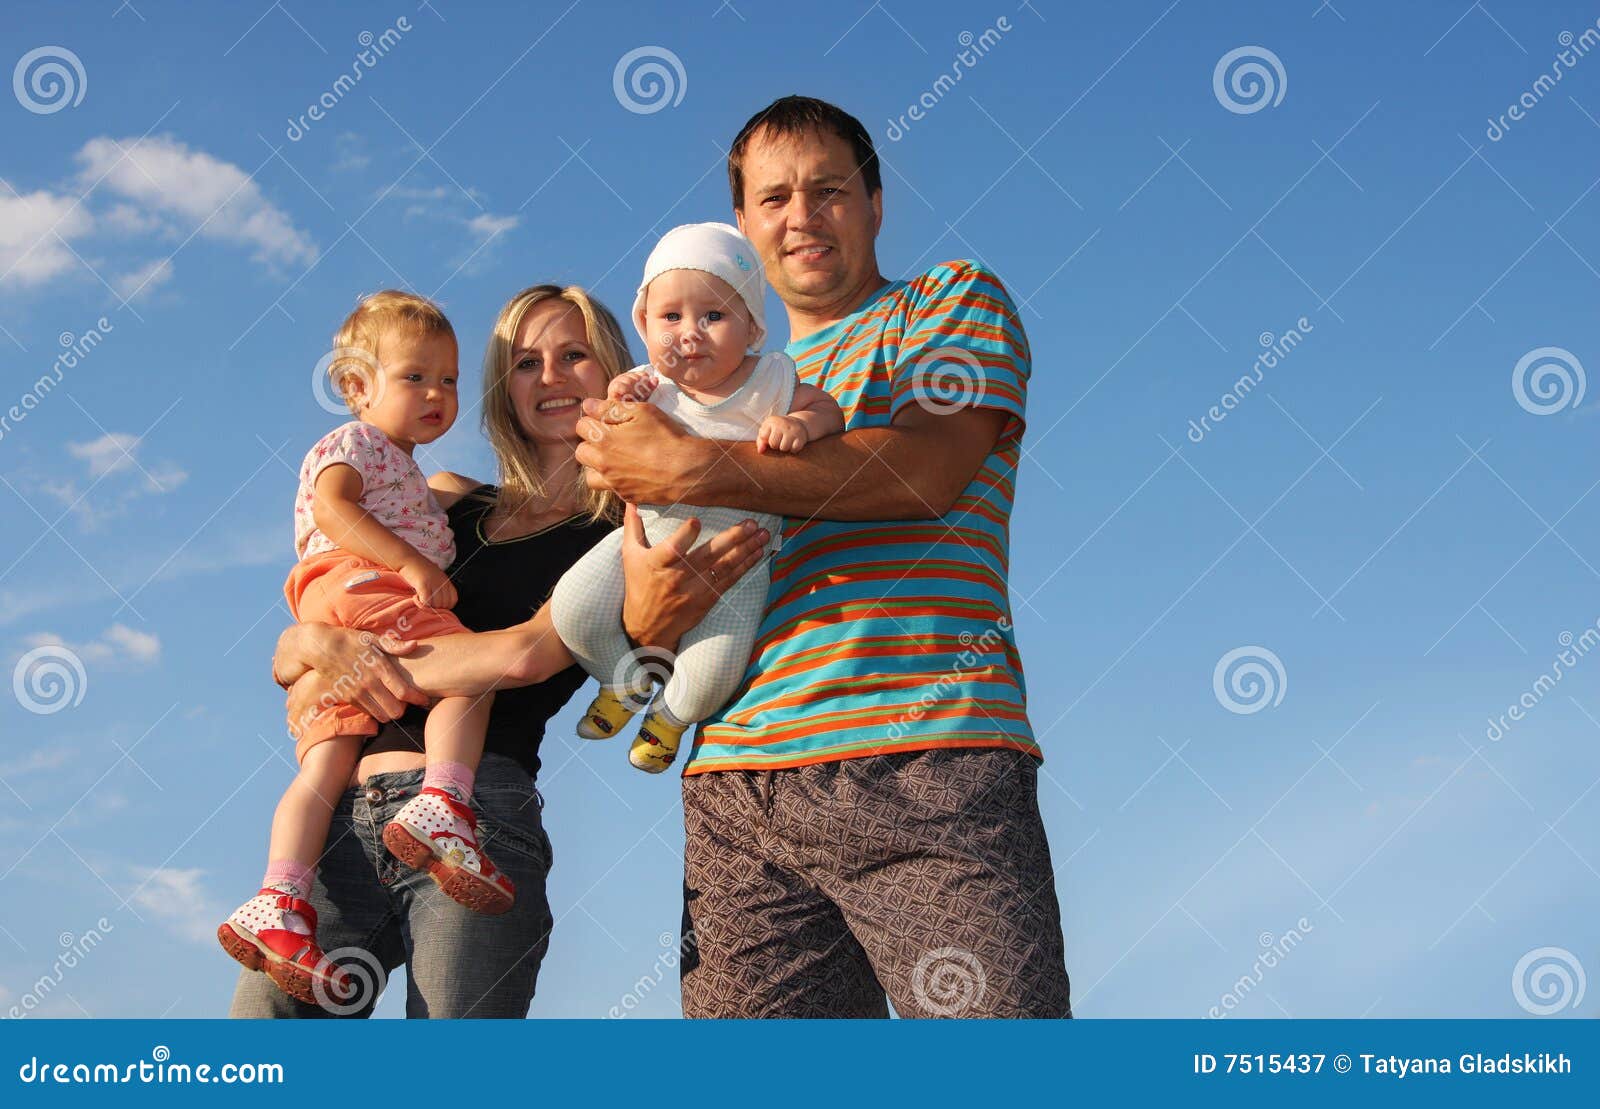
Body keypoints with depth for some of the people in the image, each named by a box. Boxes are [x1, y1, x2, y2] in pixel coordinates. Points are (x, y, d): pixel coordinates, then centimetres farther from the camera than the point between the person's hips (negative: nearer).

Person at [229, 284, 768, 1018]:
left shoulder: (634, 537, 11)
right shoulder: (448, 501, 23)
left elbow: (531, 652, -7)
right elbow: (287, 655, 18)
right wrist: (323, 644, -5)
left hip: (476, 814, -4)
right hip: (339, 816, 4)